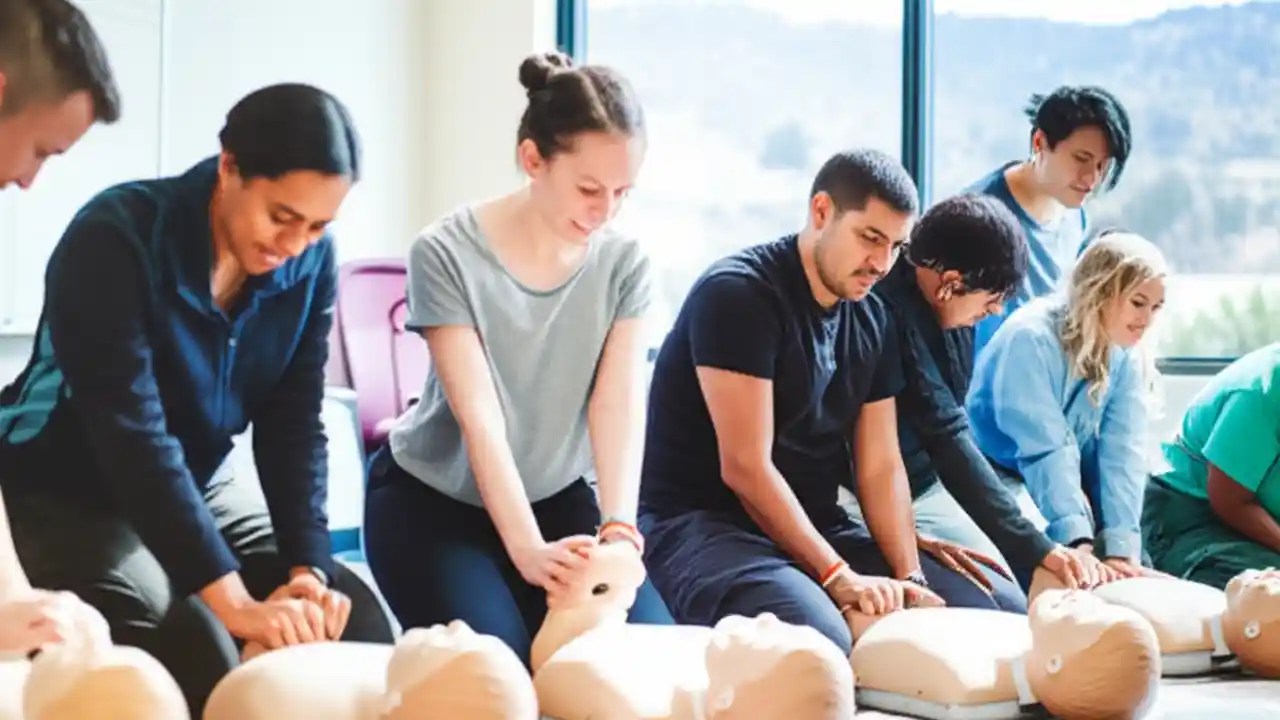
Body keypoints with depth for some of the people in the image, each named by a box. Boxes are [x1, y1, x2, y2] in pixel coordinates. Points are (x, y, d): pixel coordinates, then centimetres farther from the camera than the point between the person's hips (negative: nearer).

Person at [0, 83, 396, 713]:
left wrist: (308, 569, -22)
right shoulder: (116, 239, -27)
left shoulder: (311, 261, -9)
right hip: (66, 495, -6)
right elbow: (132, 432, -33)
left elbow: (293, 425, -8)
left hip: (200, 486, 6)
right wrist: (233, 600, -38)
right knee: (198, 660, -28)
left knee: (359, 624, -7)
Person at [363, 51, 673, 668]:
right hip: (432, 499, -4)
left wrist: (618, 525, -36)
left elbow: (619, 404, -19)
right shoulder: (448, 253, -21)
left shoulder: (624, 263, -9)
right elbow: (478, 416, -27)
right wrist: (529, 549, -38)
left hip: (555, 496, 4)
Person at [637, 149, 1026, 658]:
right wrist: (837, 576, -24)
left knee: (999, 607, 0)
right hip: (701, 523, -8)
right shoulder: (739, 293, -15)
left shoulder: (872, 320, 10)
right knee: (819, 639, -38)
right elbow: (745, 467, -20)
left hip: (816, 524, 8)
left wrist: (910, 577, -8)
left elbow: (881, 466, 8)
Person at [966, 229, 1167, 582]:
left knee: (1136, 572, -12)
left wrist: (1121, 550, -25)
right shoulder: (1032, 337, -24)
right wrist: (1078, 542, -38)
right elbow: (1046, 448, -31)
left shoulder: (1131, 357, -5)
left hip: (1066, 484, 6)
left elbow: (1123, 453, -15)